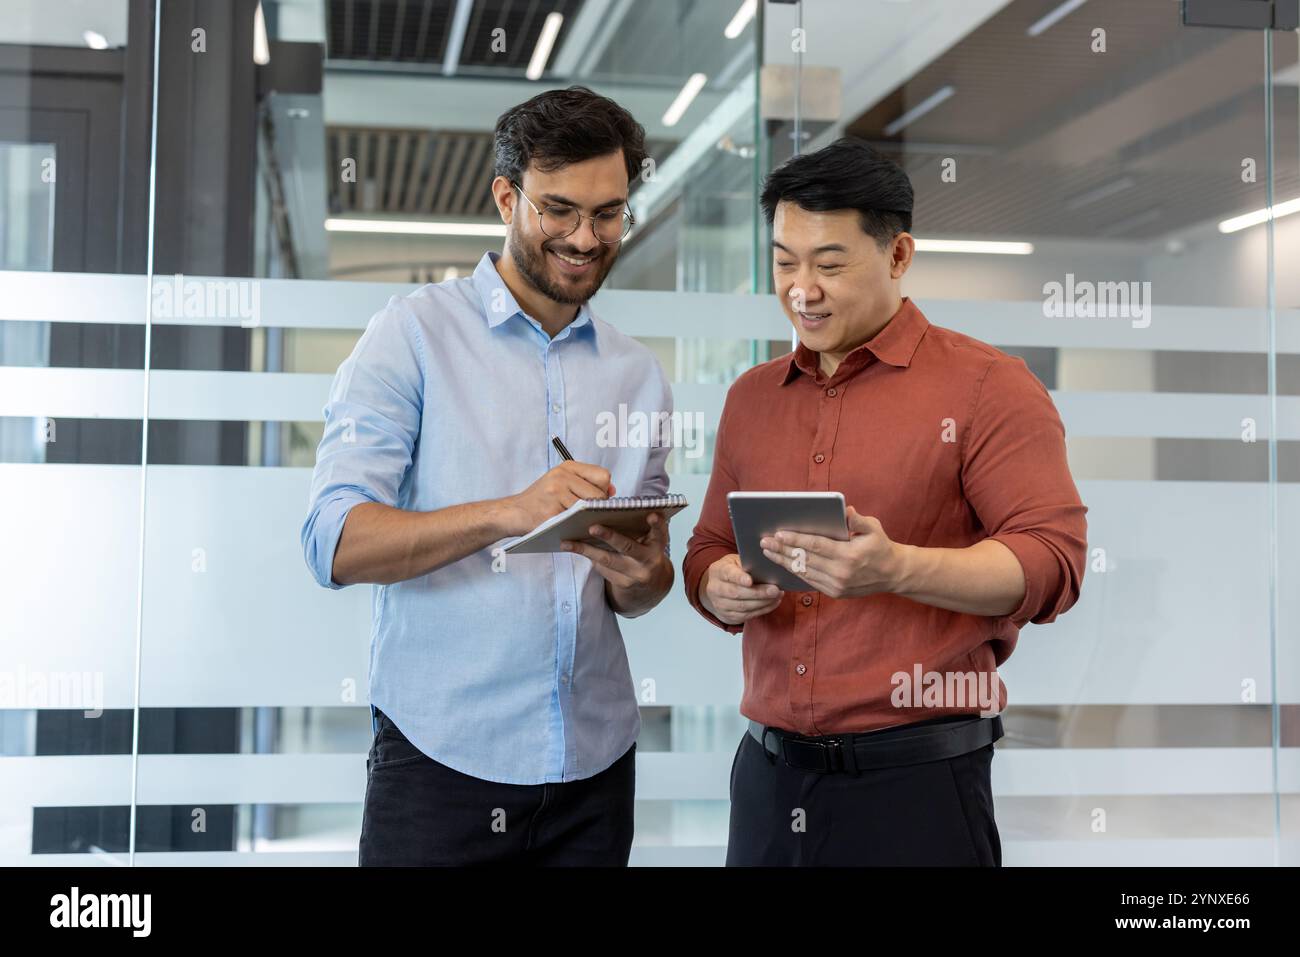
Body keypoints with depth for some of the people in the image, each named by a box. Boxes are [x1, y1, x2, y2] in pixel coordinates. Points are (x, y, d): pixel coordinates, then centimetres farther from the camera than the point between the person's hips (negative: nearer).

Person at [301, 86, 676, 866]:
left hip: (595, 766, 4)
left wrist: (640, 576, -11)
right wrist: (508, 513, -28)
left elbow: (640, 593, 13)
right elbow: (337, 544, -14)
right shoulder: (415, 334, -4)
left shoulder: (638, 375, 9)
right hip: (441, 762, -4)